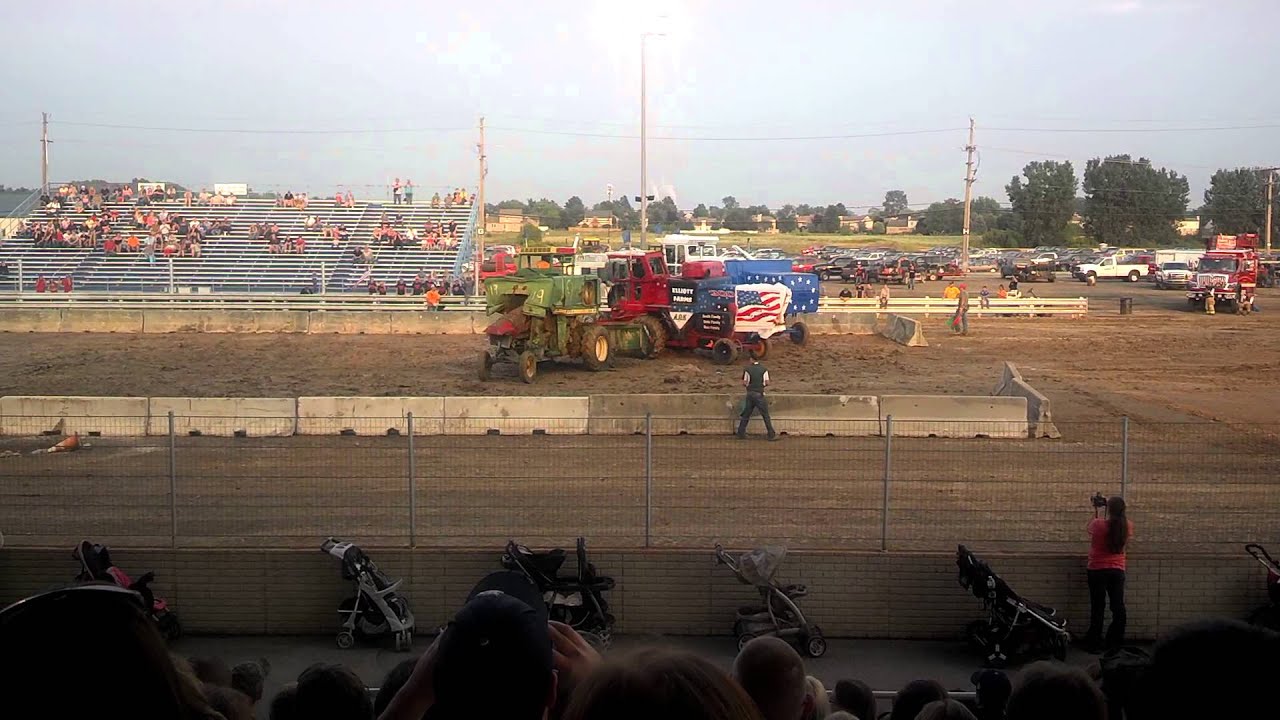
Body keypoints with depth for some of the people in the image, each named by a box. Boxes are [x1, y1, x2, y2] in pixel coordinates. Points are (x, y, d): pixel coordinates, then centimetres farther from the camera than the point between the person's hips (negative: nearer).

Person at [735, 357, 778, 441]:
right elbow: (767, 383, -4)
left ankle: (741, 434, 13)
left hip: (750, 394, 2)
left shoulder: (747, 369, -1)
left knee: (746, 415, 12)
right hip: (759, 394, -2)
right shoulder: (764, 369, -2)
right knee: (766, 415, 1)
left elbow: (744, 383, -1)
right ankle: (771, 435, -1)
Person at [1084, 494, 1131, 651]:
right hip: (1118, 570, 2)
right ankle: (1115, 643, 12)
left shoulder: (1098, 524, -16)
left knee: (1098, 608, 5)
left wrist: (1096, 510, 16)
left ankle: (1094, 643, 11)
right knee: (1118, 607, 8)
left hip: (1097, 570, -2)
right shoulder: (1127, 526, -9)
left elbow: (1091, 528, 7)